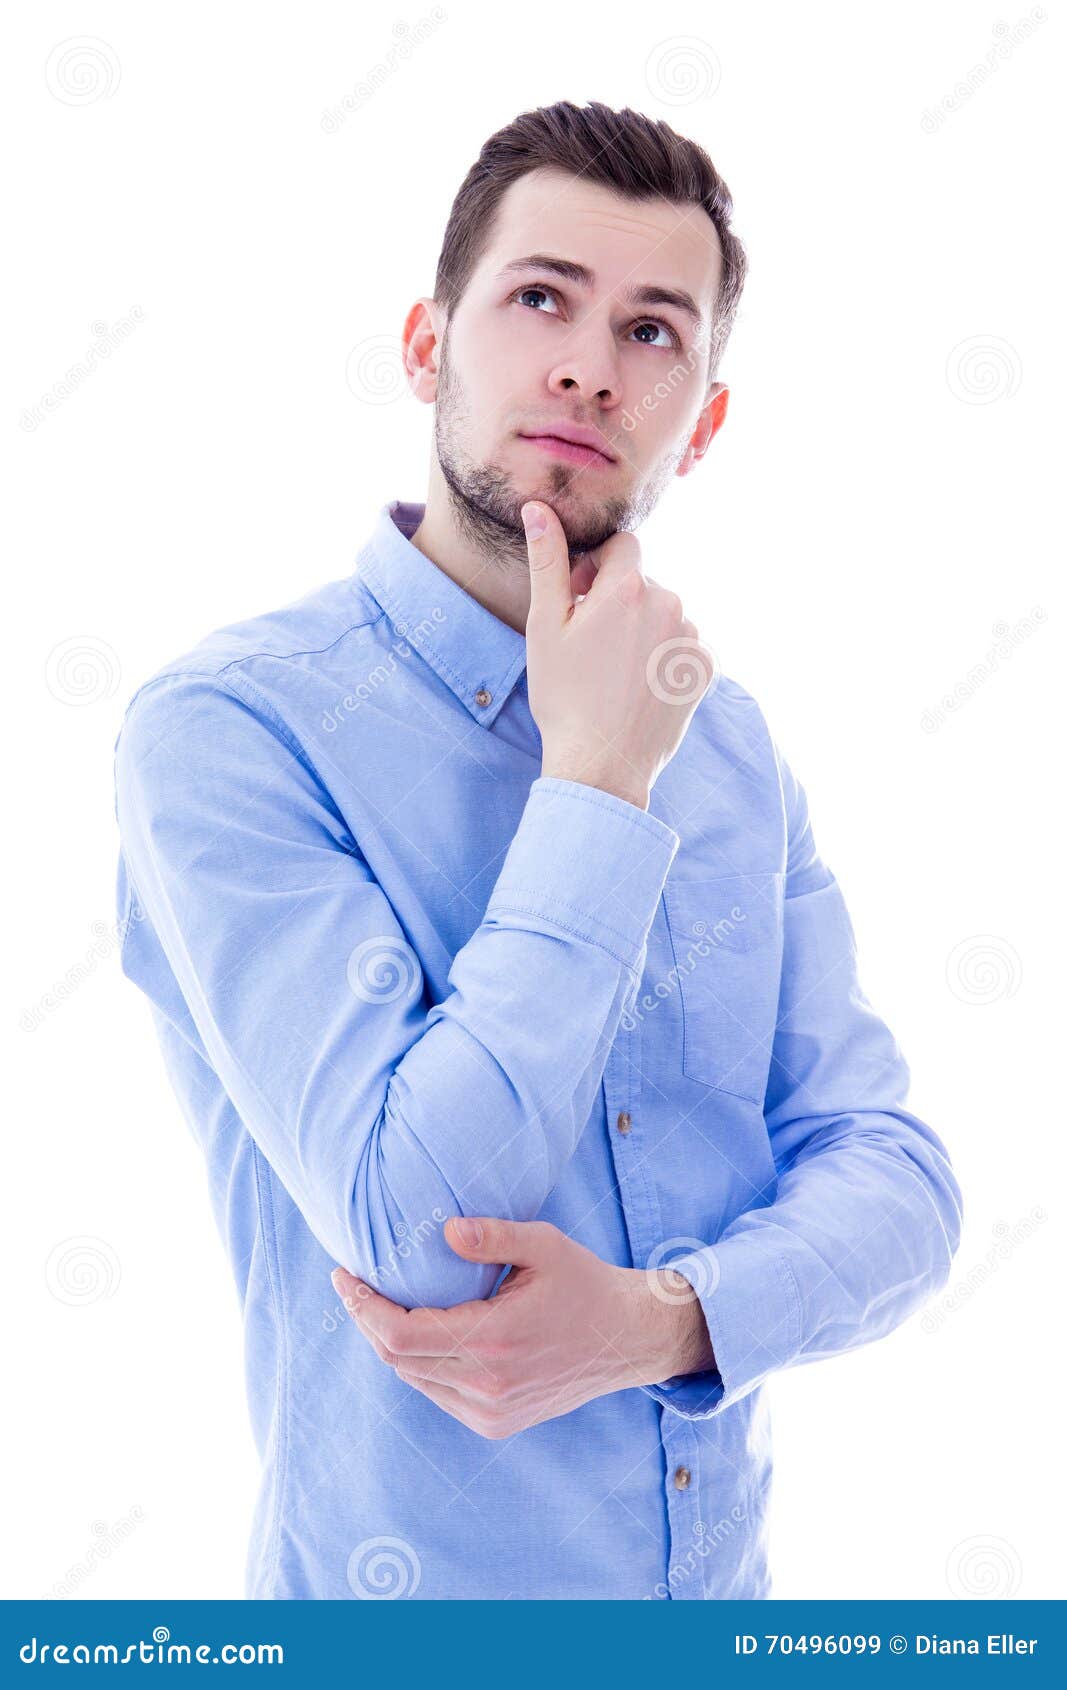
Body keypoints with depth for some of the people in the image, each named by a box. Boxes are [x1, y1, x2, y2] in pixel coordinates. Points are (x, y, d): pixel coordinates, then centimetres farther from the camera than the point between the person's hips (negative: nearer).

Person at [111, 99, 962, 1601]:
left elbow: (895, 1173, -4)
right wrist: (600, 781, -23)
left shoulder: (726, 738, -1)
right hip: (412, 1590, -5)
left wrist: (665, 1315, -22)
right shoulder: (228, 726, -19)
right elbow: (420, 1232, -27)